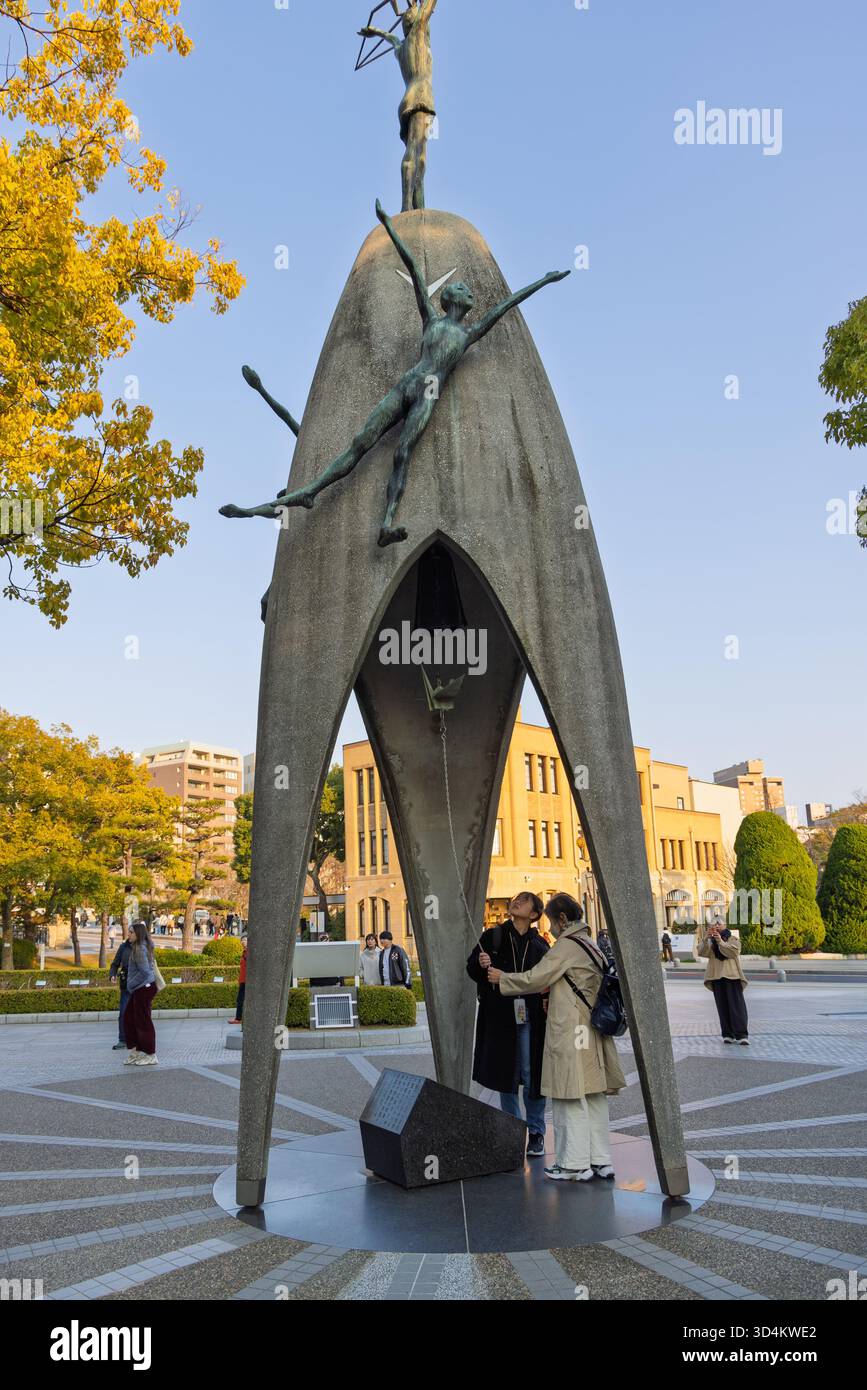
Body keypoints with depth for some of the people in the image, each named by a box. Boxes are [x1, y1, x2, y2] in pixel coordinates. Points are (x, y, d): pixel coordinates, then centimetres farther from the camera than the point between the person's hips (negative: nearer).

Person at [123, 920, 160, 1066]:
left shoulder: (140, 949, -17)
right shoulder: (144, 947, 12)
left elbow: (144, 971, -23)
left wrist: (131, 984, -13)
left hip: (143, 988, -10)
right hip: (140, 989, 10)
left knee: (143, 1021, -1)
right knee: (129, 1019, 14)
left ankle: (151, 1056, 7)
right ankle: (135, 1053, 20)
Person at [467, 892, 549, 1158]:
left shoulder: (540, 944, 5)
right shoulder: (492, 937, 5)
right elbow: (471, 969, 7)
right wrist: (481, 964, -15)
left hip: (530, 1017, -1)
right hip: (499, 1016, 1)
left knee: (532, 1074, -2)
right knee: (506, 1075, 9)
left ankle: (536, 1133, 14)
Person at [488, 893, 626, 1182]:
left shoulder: (567, 945, -13)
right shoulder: (591, 946, 14)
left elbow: (535, 978, -12)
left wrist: (502, 978, 1)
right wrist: (554, 999, 19)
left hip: (569, 1033, -9)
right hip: (591, 1034, 9)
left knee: (571, 1099, -1)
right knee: (594, 1098, 13)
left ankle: (575, 1164, 5)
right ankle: (600, 1161, 19)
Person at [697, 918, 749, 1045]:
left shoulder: (733, 939, 6)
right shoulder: (710, 941, 14)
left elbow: (733, 952, -12)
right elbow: (702, 952, -3)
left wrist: (720, 941, -21)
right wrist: (705, 939, -18)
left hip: (732, 976, -3)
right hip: (716, 977, 3)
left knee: (737, 1005, -8)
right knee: (722, 1006, 3)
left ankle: (742, 1035, -10)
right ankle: (728, 1034, 8)